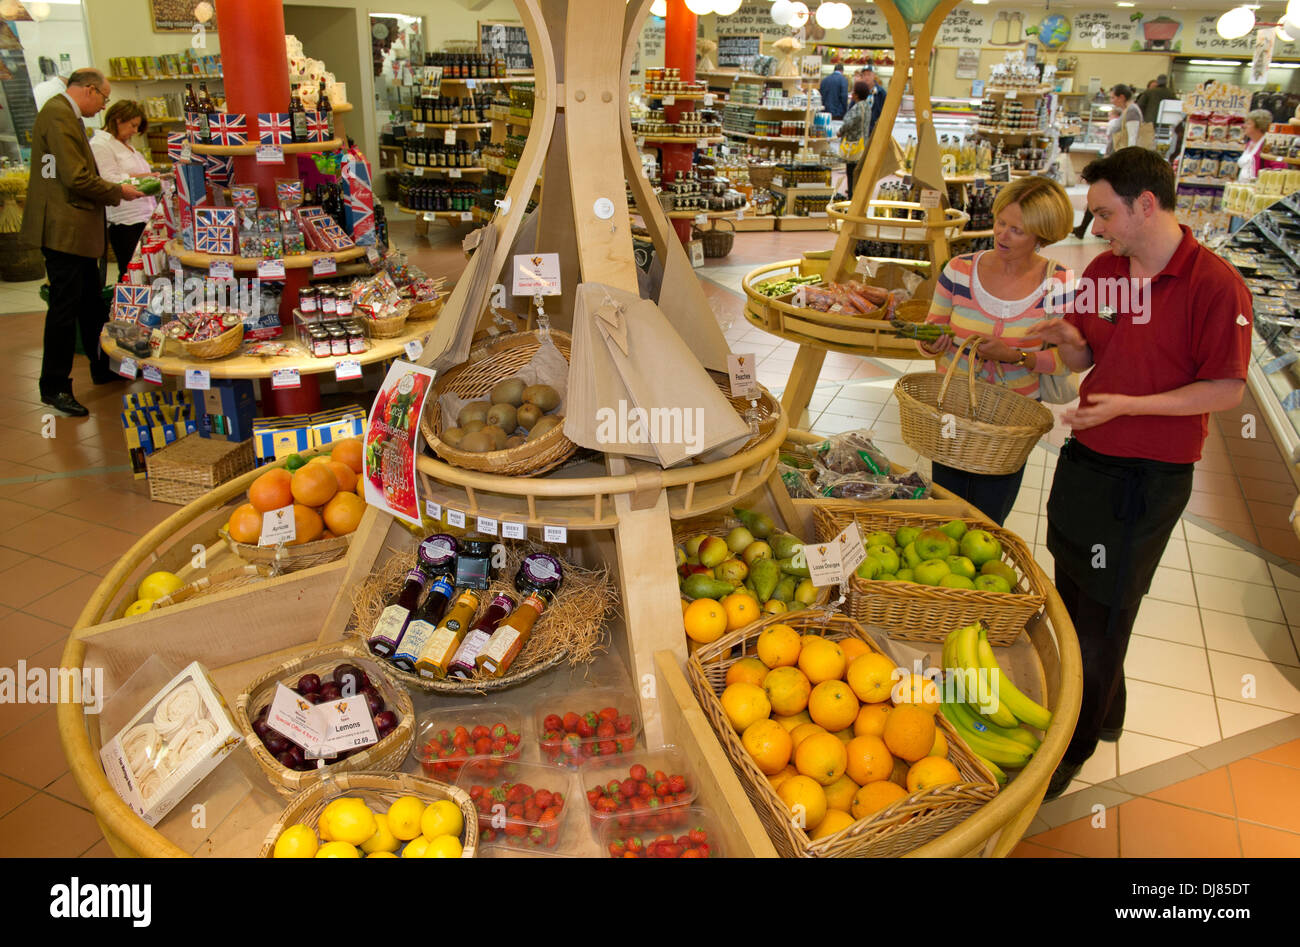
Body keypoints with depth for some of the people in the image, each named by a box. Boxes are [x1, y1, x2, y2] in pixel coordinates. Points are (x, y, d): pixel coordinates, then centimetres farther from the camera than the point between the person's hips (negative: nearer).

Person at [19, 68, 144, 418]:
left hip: (77, 230, 11)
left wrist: (111, 189, 11)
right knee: (65, 307, -5)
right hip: (63, 228, -11)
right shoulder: (58, 114, -15)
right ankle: (54, 387, 3)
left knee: (91, 301, 19)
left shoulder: (66, 114, 18)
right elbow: (76, 178, -21)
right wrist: (117, 192, -8)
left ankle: (103, 367, 33)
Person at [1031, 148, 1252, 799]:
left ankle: (1074, 750, 24)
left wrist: (1127, 405, -22)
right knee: (1072, 600, 18)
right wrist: (1066, 338, -10)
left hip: (1147, 476, -7)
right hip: (1085, 456, 7)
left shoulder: (1216, 285, -16)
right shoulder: (1102, 271, 4)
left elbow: (1227, 391, -15)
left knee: (1101, 619, 4)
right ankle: (1102, 713, 42)